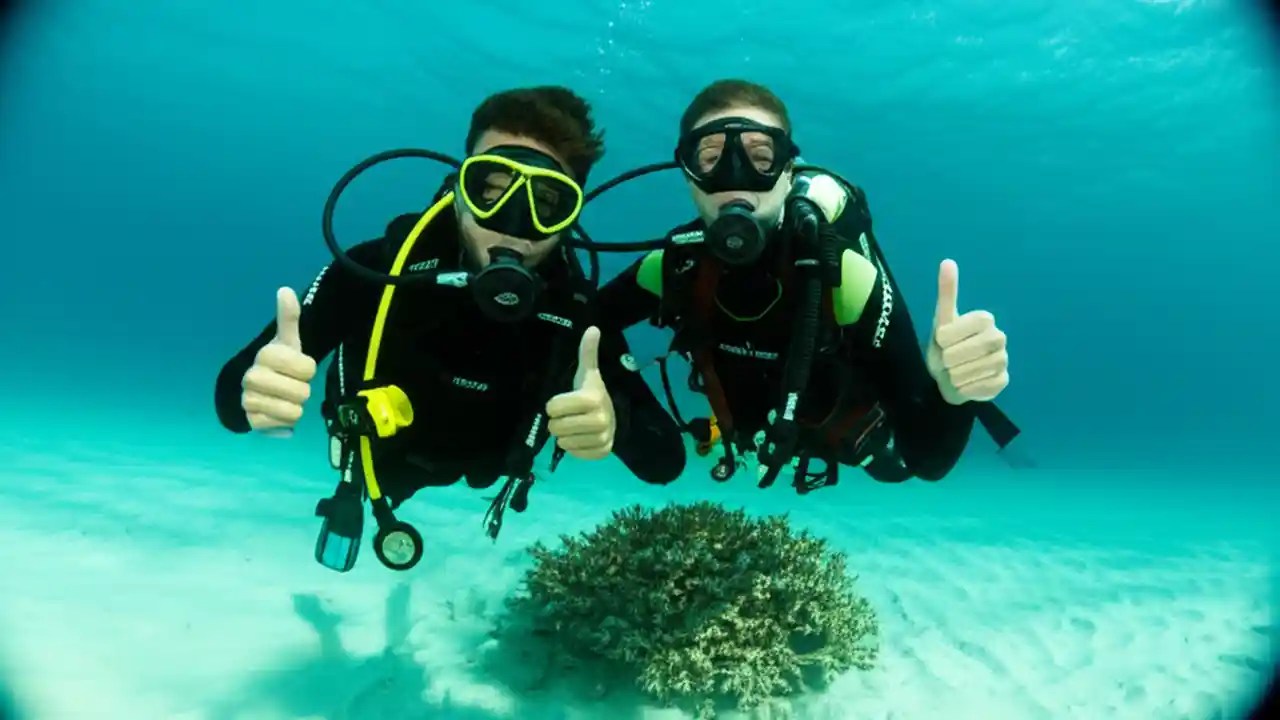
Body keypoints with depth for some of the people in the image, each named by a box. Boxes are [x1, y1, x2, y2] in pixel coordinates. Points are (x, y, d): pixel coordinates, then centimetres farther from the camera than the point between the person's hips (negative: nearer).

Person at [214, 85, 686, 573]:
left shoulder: (578, 310, -30)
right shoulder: (378, 269, -34)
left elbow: (666, 460, -29)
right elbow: (231, 397, -29)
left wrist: (616, 422, -54)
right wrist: (255, 392, -55)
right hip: (374, 510, -1)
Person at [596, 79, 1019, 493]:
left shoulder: (844, 274, -40)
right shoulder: (676, 265, -31)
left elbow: (924, 459, -40)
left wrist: (950, 393, -61)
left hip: (850, 434, -2)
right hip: (752, 436, 3)